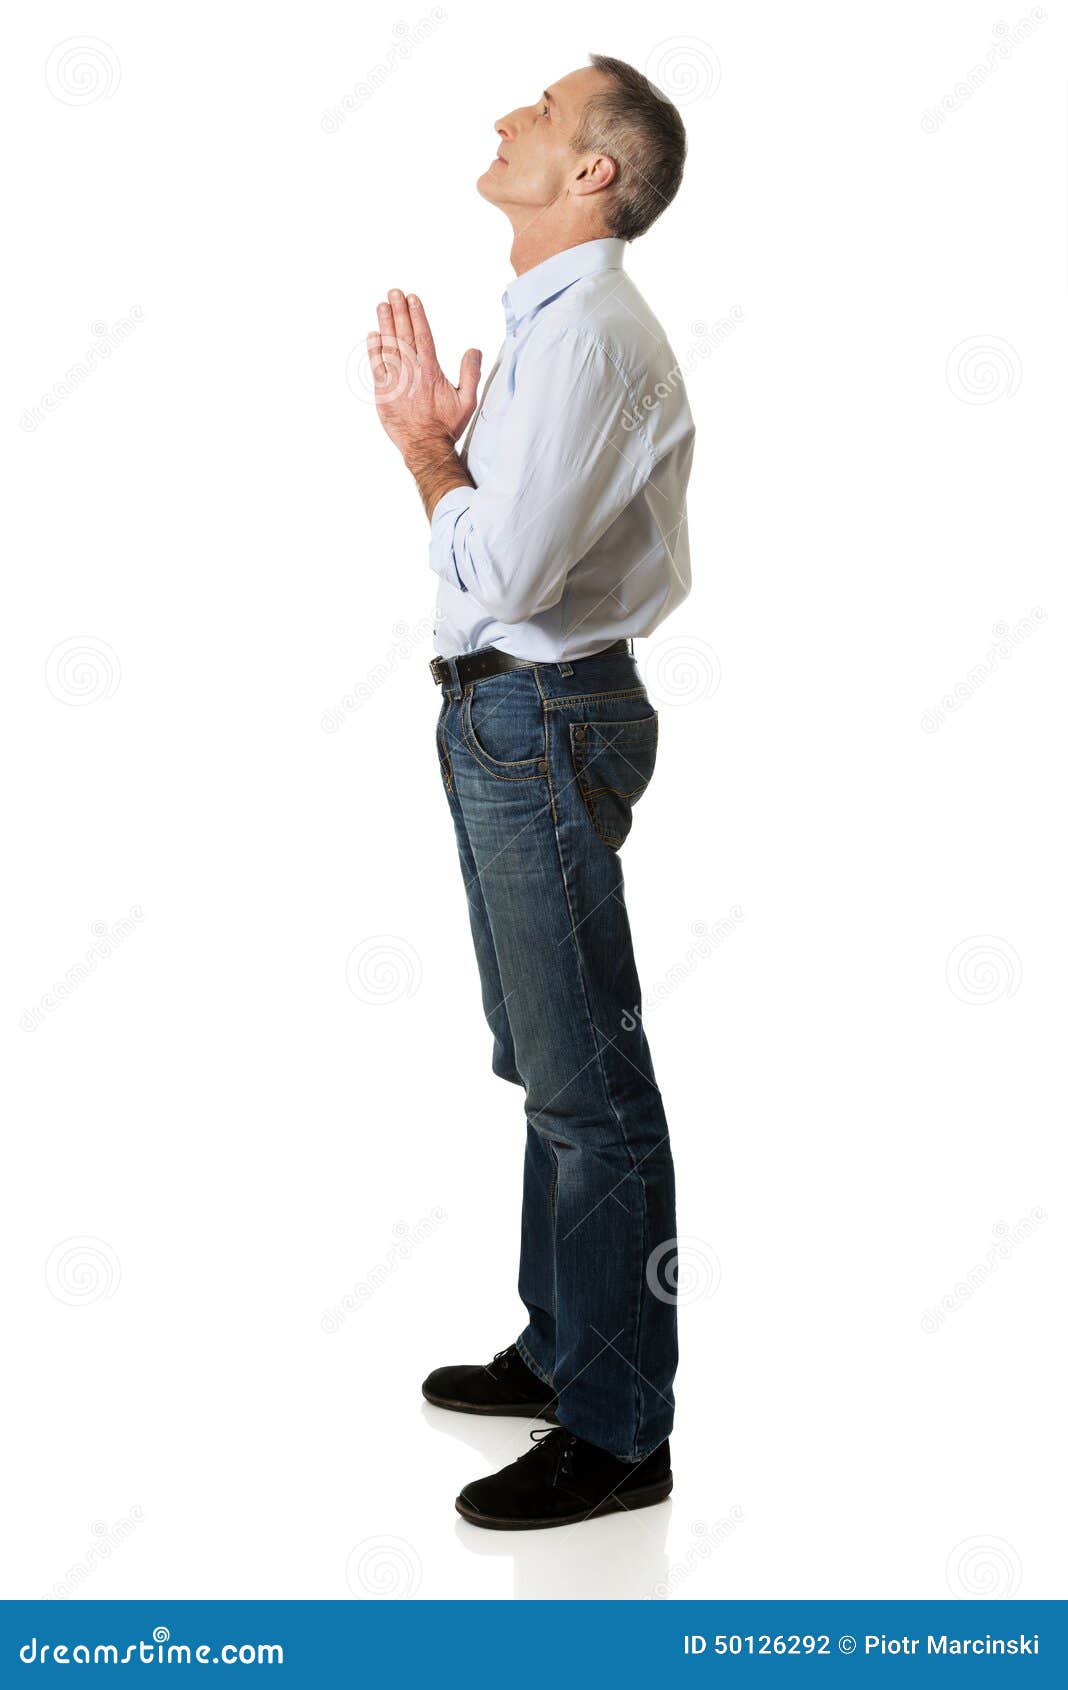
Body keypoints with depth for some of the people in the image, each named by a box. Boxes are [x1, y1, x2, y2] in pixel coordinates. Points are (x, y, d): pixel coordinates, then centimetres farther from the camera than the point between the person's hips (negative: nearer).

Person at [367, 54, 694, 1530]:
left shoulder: (589, 334, -17)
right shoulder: (546, 323, 15)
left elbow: (502, 573, -24)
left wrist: (423, 444, -9)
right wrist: (441, 435, 5)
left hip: (543, 718, -11)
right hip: (505, 710, 11)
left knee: (588, 1085, -3)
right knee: (550, 1067, 19)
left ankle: (618, 1431, 10)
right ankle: (562, 1350, 35)